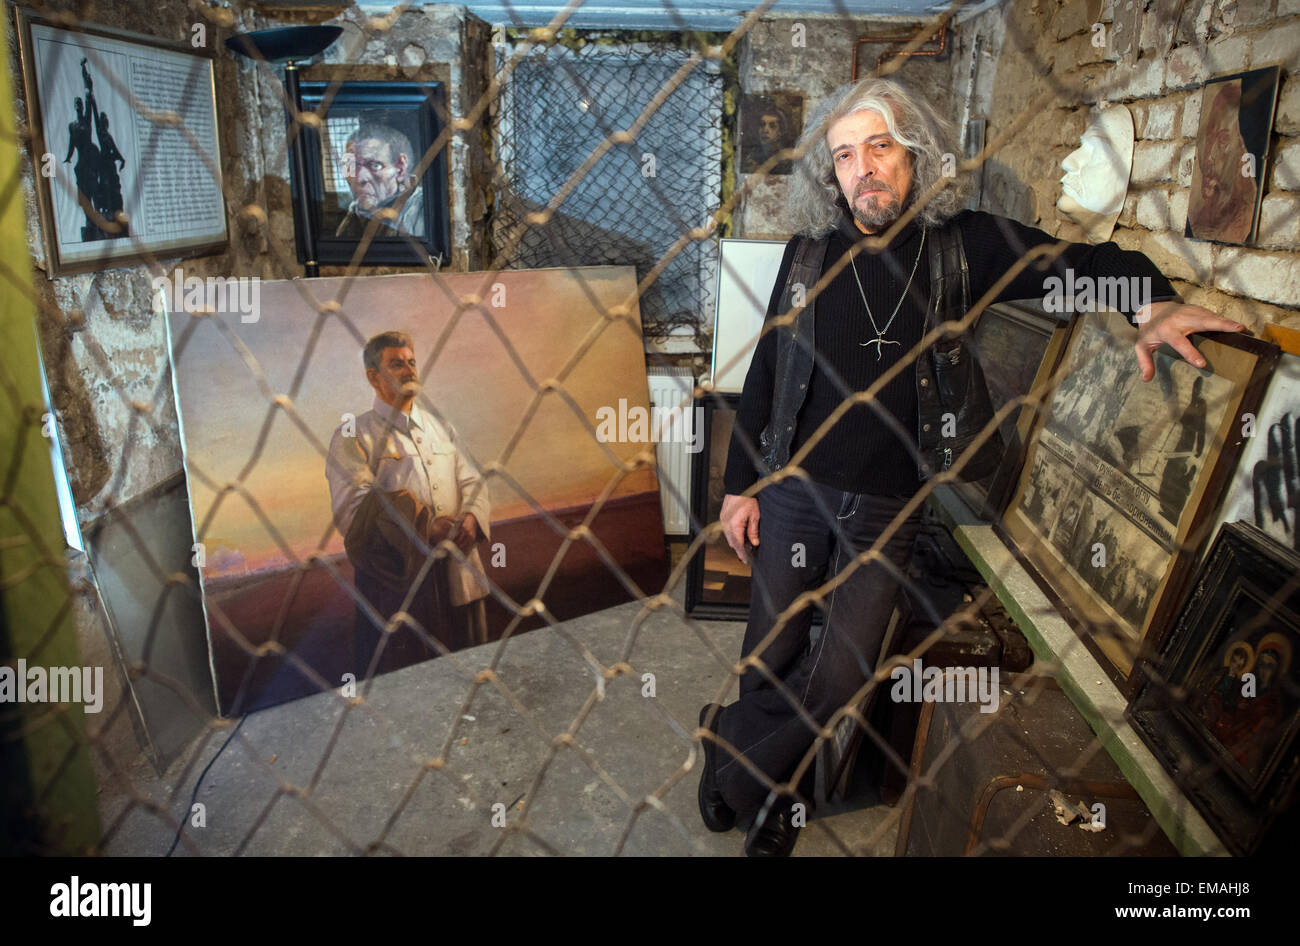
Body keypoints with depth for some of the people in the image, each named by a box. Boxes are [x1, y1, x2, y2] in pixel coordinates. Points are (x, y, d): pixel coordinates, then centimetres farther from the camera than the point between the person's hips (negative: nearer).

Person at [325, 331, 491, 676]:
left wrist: (471, 518, -10)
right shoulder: (353, 437, -2)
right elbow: (352, 509, -13)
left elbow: (471, 483, 13)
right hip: (395, 577, -5)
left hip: (458, 574, 5)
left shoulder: (440, 428, 17)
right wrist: (423, 527, -23)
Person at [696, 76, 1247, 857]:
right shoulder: (811, 253, 0)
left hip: (886, 507, 0)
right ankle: (775, 786, 39)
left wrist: (1153, 302, -22)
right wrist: (739, 485, 4)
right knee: (771, 656, 11)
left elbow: (1085, 260, 0)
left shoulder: (961, 245, -2)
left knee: (840, 678, 0)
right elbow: (764, 376, 4)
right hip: (792, 490, 1)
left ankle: (735, 747, 29)